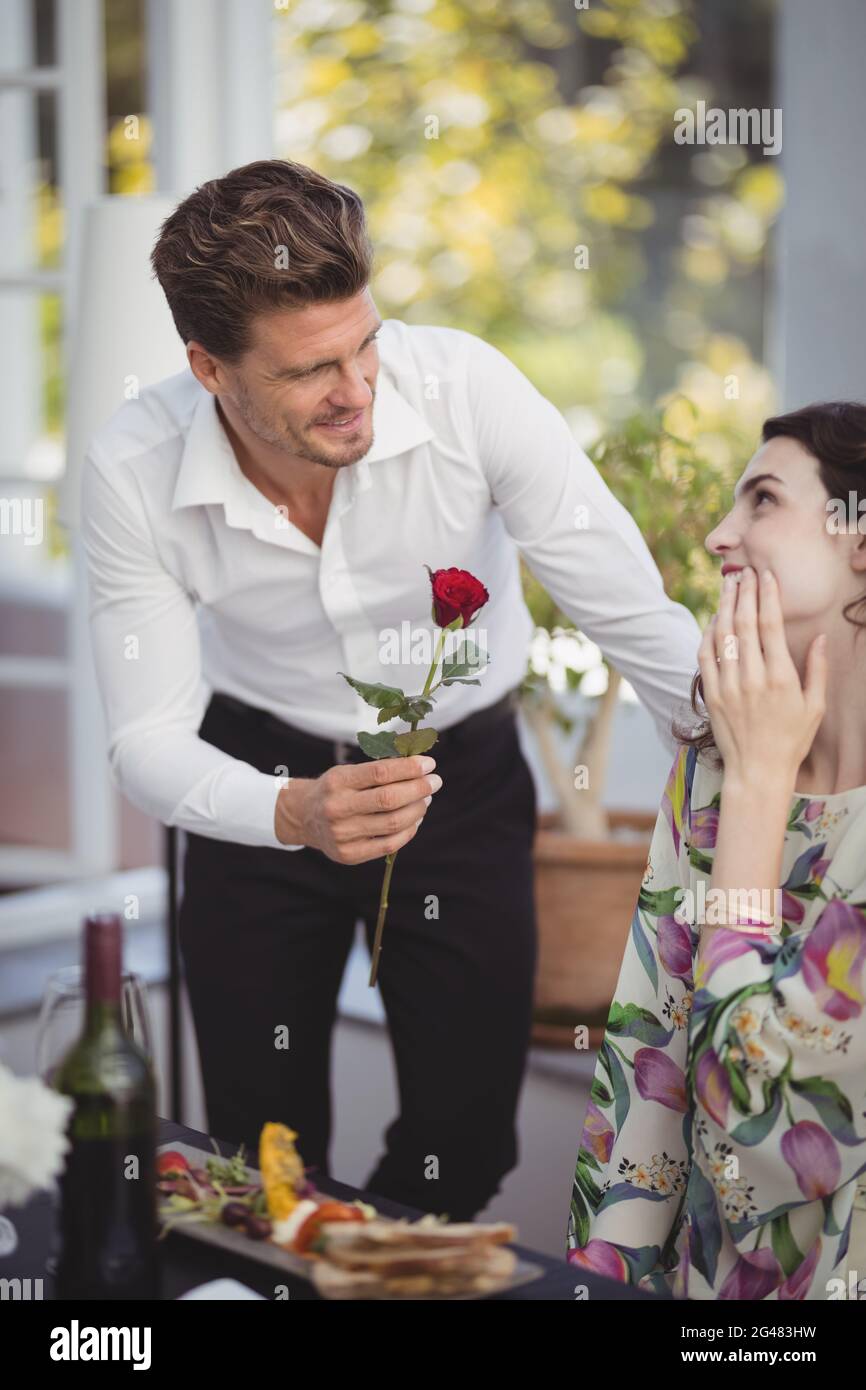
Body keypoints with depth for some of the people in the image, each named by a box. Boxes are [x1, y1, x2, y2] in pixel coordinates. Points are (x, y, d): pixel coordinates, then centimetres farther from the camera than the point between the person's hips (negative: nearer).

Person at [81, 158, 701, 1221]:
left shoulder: (466, 388, -26)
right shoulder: (132, 474, -21)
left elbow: (637, 621, -20)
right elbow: (148, 742, -19)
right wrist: (296, 814, -39)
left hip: (465, 777, 0)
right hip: (264, 784, 0)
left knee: (465, 1150, 3)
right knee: (264, 1155, 7)